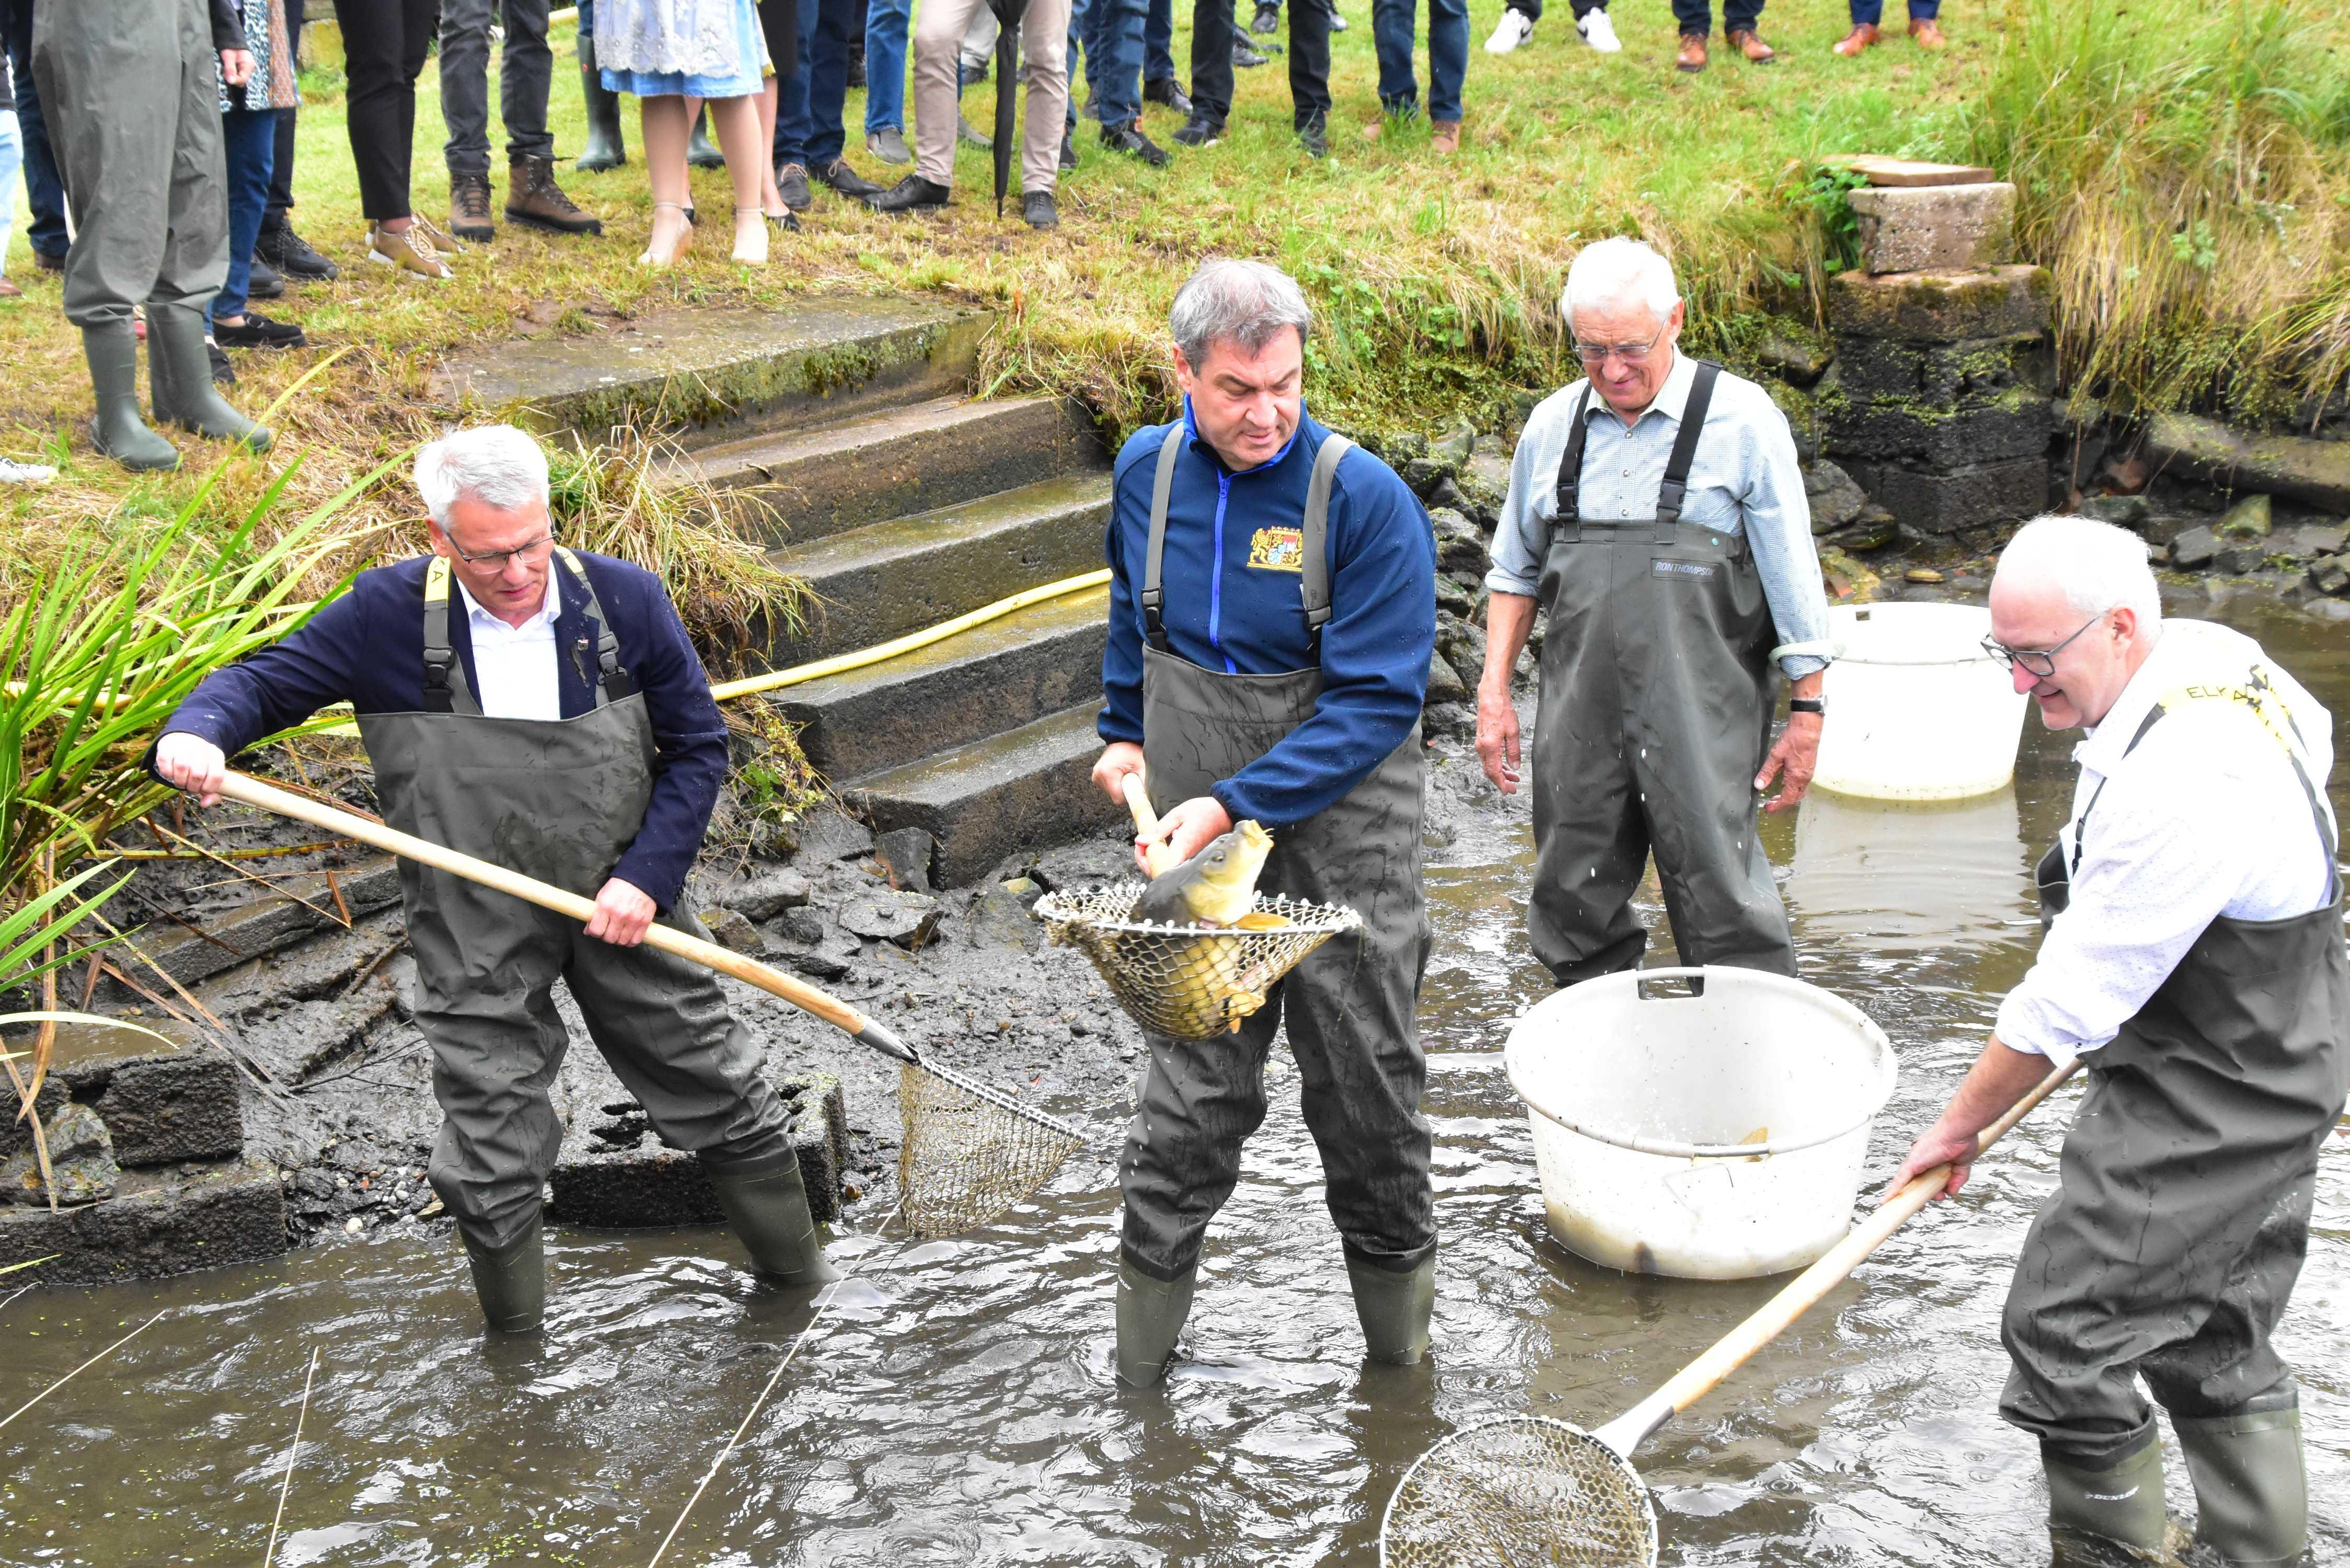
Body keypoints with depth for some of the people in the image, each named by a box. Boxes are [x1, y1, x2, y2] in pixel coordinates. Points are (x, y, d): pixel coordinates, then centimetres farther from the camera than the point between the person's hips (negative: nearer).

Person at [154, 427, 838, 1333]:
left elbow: (698, 747, -1)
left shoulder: (625, 600, -8)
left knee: (720, 1096, 14)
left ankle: (796, 1274, 38)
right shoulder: (387, 615, -11)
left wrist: (648, 877, -12)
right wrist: (195, 733, -26)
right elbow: (264, 681, -2)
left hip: (623, 905, 1)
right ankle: (517, 1349, 30)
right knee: (493, 1157, 6)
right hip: (476, 939, -1)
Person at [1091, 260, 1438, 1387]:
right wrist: (1124, 734, 27)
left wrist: (1234, 804, -22)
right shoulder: (1147, 472, 1)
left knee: (1365, 1081, 8)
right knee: (1191, 1088, 5)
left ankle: (1399, 1351, 28)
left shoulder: (1364, 497, -15)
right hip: (1194, 841, 3)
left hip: (1340, 839, -3)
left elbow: (1377, 699, -17)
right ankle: (1138, 1378, 17)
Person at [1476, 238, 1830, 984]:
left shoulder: (1743, 419, -2)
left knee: (1722, 908, -7)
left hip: (1700, 710, -4)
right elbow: (1515, 571, 19)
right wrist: (1493, 693, 12)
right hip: (1579, 711, 4)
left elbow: (1792, 578, 0)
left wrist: (1807, 712, -2)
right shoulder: (1553, 425, 10)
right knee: (1573, 907, 8)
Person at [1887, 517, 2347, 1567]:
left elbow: (2070, 1001, -25)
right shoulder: (2211, 653, -3)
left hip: (2203, 1106, -10)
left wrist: (1960, 1127, -11)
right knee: (2217, 1337, 20)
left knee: (2067, 1332, -2)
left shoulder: (2176, 789, -33)